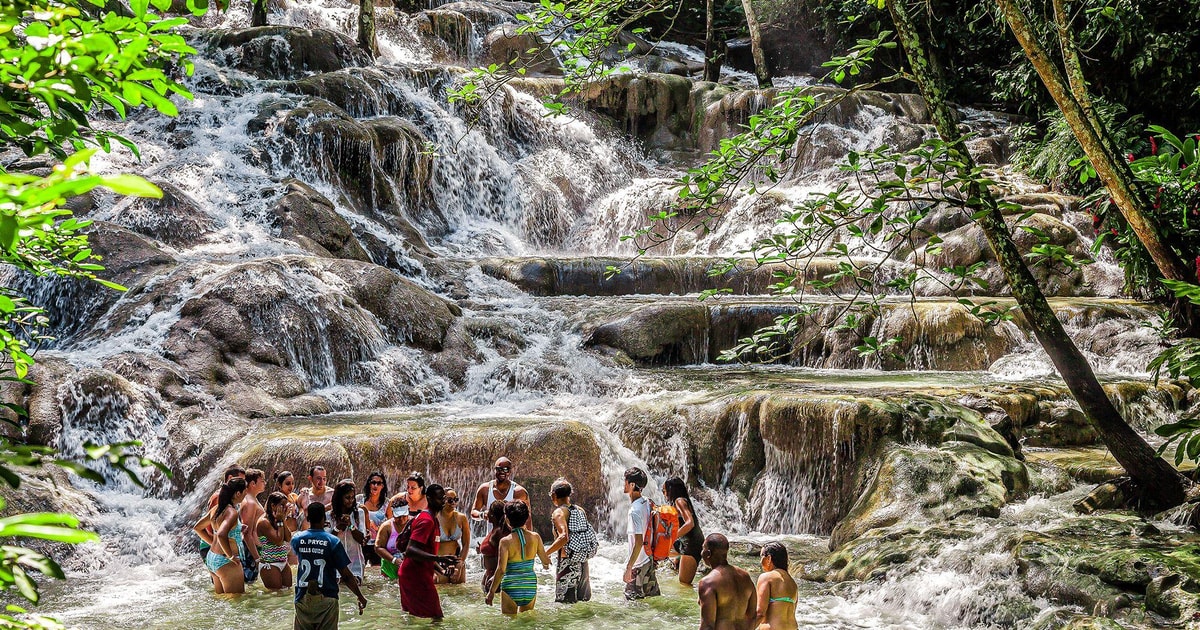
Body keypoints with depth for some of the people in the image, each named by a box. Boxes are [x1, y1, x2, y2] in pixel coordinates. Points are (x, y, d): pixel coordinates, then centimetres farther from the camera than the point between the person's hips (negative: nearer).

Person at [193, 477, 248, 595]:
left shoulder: (216, 509, 6)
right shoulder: (232, 512, -20)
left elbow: (197, 528, 17)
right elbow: (221, 535, -35)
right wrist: (231, 556, -23)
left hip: (211, 558, 9)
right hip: (226, 562, -9)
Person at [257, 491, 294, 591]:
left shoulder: (278, 519, 11)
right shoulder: (264, 522, -14)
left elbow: (288, 538, 3)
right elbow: (279, 541, -19)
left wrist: (283, 520, -1)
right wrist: (280, 521, -13)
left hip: (283, 563, 8)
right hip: (269, 564, -8)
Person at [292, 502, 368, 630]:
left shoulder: (297, 539, -3)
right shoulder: (333, 542, -12)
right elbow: (346, 575, -9)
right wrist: (360, 597, 3)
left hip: (303, 599, 3)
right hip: (326, 600, -3)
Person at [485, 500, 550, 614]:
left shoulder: (506, 541, -13)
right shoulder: (535, 537, -3)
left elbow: (501, 569, -16)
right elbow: (546, 561, 8)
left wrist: (492, 591, -7)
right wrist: (545, 564, 31)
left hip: (511, 586, -3)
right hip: (530, 585, 3)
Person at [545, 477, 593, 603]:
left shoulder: (559, 512, -11)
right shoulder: (580, 510, 11)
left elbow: (564, 537, -26)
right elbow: (591, 536, 13)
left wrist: (545, 554, -21)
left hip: (568, 562, -8)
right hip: (583, 562, 8)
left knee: (564, 603, -4)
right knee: (583, 601, 15)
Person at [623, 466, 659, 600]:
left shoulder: (635, 510, -23)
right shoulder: (647, 502, 3)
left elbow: (638, 542, -25)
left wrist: (629, 568, -21)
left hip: (639, 565, -9)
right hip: (649, 560, 9)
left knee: (633, 599, 0)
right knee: (653, 599, 15)